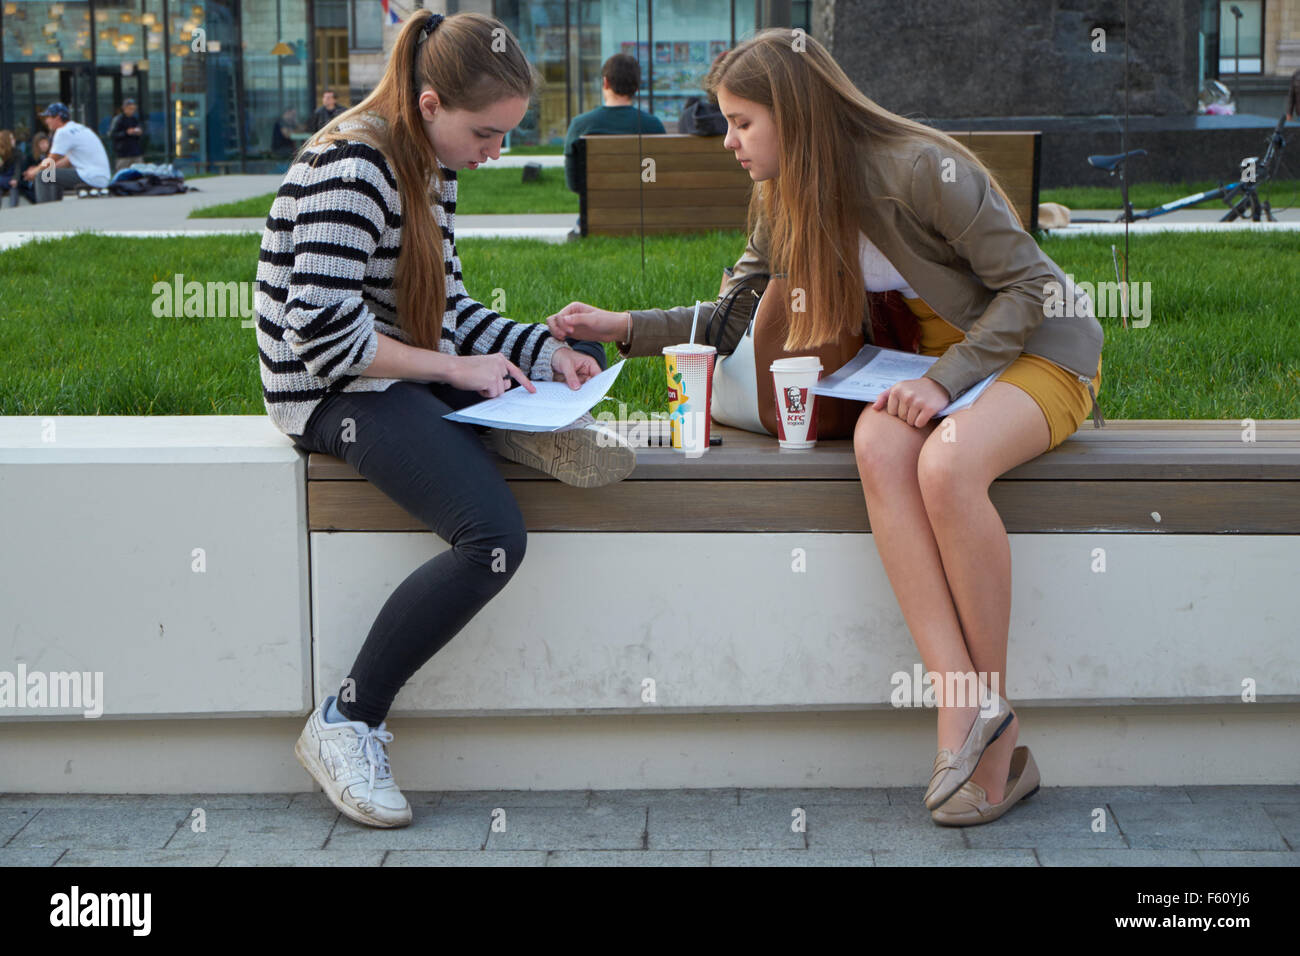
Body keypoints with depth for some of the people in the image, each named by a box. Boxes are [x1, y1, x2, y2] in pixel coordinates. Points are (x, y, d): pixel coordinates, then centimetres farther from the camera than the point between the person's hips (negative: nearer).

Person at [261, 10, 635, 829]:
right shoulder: (351, 167, -18)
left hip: (409, 374, 10)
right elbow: (327, 338, -24)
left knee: (575, 359, 22)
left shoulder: (432, 167, 11)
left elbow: (450, 309, 15)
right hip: (336, 395, -10)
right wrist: (457, 369, -18)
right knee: (494, 538, -28)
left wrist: (546, 349, 1)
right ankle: (344, 726, -20)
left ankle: (528, 430, -9)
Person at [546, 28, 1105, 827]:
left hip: (1044, 349, -6)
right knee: (879, 446, -30)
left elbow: (1028, 287, -17)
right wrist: (626, 328, 2)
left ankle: (993, 709, -22)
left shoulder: (921, 170, -20)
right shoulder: (785, 202, 3)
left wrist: (945, 379, -26)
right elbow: (735, 317, 14)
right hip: (935, 361, 6)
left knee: (946, 462, -37)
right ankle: (961, 705, -34)